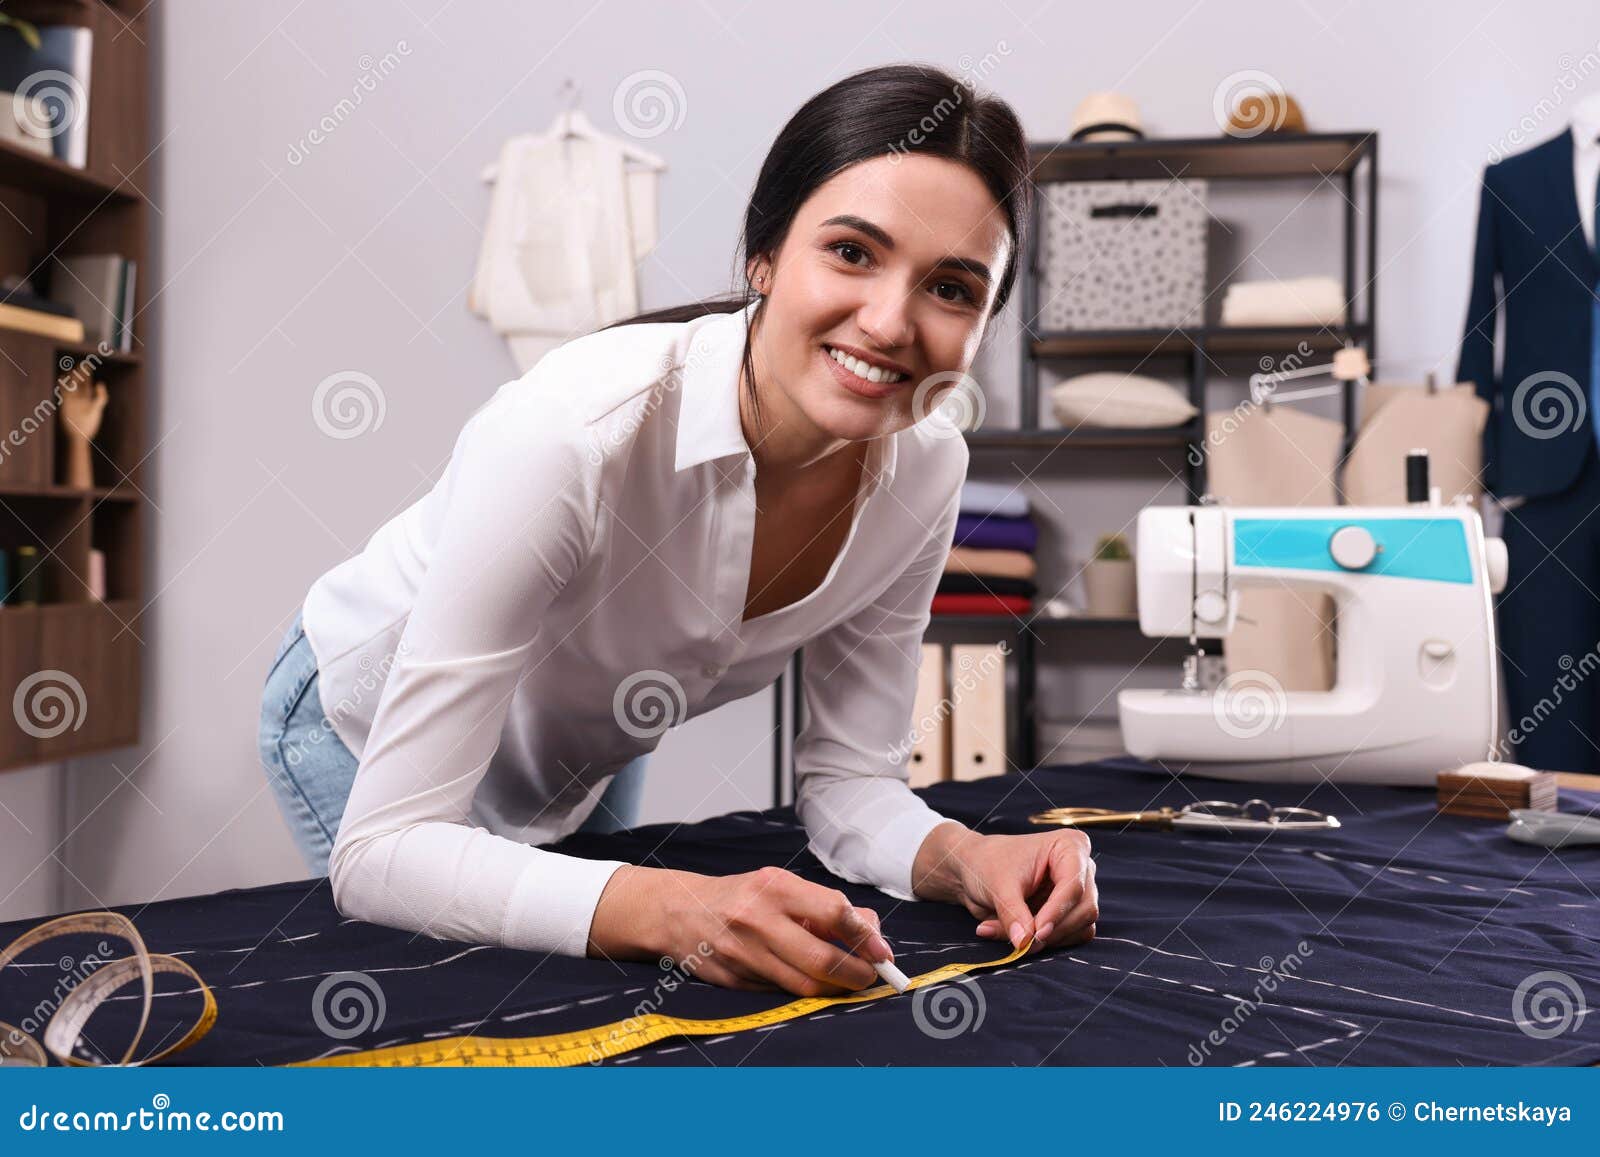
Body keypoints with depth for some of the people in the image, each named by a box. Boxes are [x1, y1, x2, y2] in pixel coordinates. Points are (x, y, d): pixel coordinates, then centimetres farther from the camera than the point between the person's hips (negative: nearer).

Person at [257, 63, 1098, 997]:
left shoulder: (925, 468, -23)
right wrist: (671, 909, -54)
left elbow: (847, 779, -12)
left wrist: (963, 856, -33)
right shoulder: (570, 436, -41)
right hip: (375, 736, -5)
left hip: (586, 759, 5)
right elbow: (384, 850, -39)